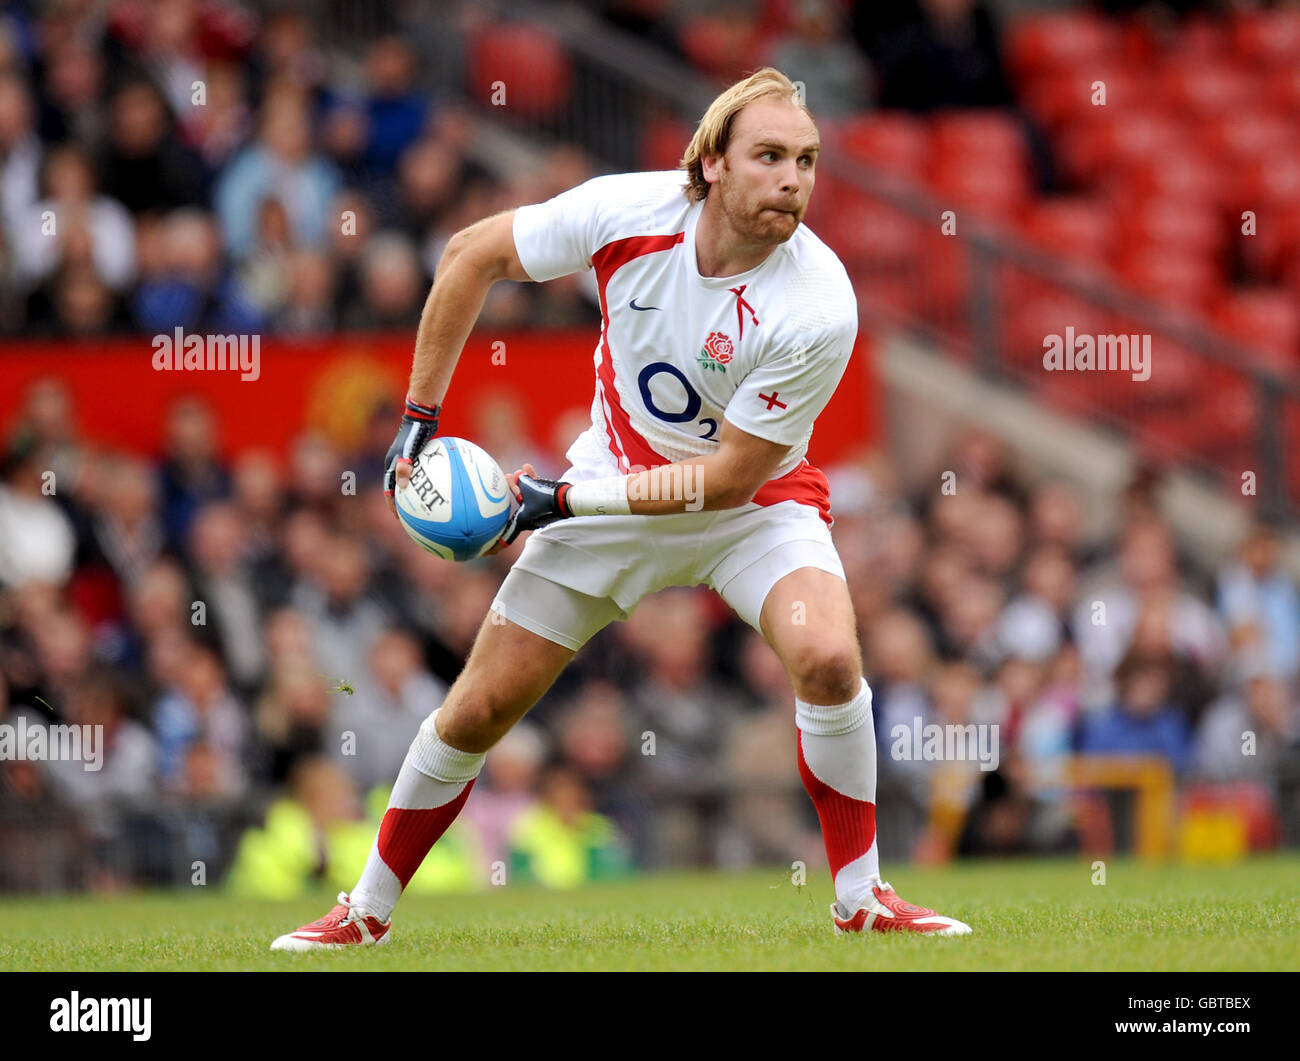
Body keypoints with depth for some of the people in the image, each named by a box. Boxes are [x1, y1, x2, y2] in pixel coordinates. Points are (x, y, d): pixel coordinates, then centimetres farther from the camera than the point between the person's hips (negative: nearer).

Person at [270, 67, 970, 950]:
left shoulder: (819, 308, -29)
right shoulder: (627, 212, -23)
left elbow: (731, 472, -24)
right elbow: (472, 254, -6)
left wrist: (566, 501, -26)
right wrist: (420, 418, -8)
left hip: (754, 504, -2)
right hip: (611, 486, 2)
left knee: (828, 659, -29)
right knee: (480, 707, 1)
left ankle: (861, 898, -10)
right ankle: (367, 913, 20)